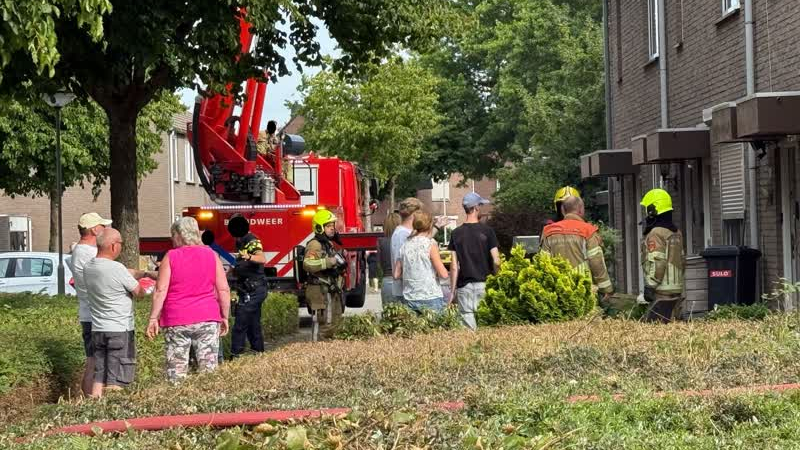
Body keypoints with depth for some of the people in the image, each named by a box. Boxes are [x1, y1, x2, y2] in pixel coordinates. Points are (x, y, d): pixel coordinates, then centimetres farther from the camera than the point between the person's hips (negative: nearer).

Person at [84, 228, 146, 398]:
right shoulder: (117, 269, -18)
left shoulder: (88, 268, 4)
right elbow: (139, 292, -8)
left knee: (99, 376, 11)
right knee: (116, 381, -3)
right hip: (120, 330, -7)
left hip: (98, 330, 7)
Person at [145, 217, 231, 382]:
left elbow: (160, 291, -5)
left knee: (176, 370, 3)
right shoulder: (211, 255, 5)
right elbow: (224, 290, 3)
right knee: (208, 368, 3)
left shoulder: (171, 257, -1)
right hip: (207, 319, 1)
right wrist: (225, 317, 11)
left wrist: (153, 318, -1)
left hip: (176, 320, -1)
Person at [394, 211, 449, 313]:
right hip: (430, 298, -5)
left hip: (410, 299, 5)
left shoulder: (405, 245, 7)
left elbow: (396, 275, 9)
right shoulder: (430, 244, -6)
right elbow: (443, 274, -8)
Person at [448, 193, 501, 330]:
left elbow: (454, 266, 0)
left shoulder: (456, 233, 2)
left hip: (464, 285, 1)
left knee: (469, 327, 2)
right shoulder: (487, 231, -4)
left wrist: (452, 291, 5)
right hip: (484, 283, -1)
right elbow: (496, 261, -7)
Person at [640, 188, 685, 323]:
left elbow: (657, 263, -19)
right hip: (677, 289, 9)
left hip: (662, 291, -9)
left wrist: (649, 286, -17)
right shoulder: (677, 233, 17)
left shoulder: (656, 234, -12)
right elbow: (682, 261, 20)